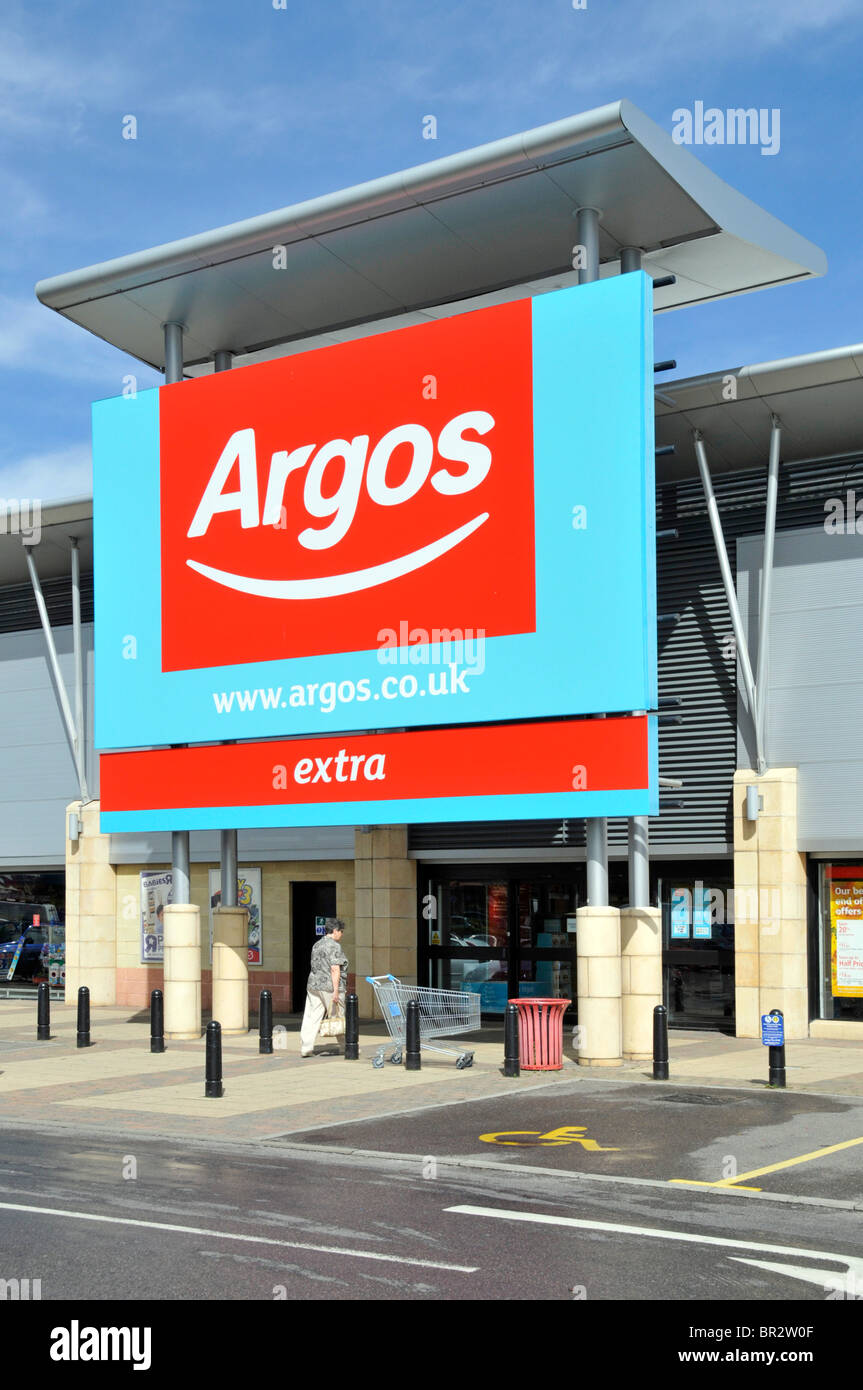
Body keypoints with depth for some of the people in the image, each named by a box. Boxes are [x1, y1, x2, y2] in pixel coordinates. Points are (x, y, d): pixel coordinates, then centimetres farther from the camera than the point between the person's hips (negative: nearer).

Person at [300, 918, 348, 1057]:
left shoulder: (316, 945, 16)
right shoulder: (334, 946, -11)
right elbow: (335, 969, -17)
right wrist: (336, 991, -19)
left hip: (313, 985, 7)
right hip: (329, 987, -7)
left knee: (311, 1018, 2)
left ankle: (305, 1048, -4)